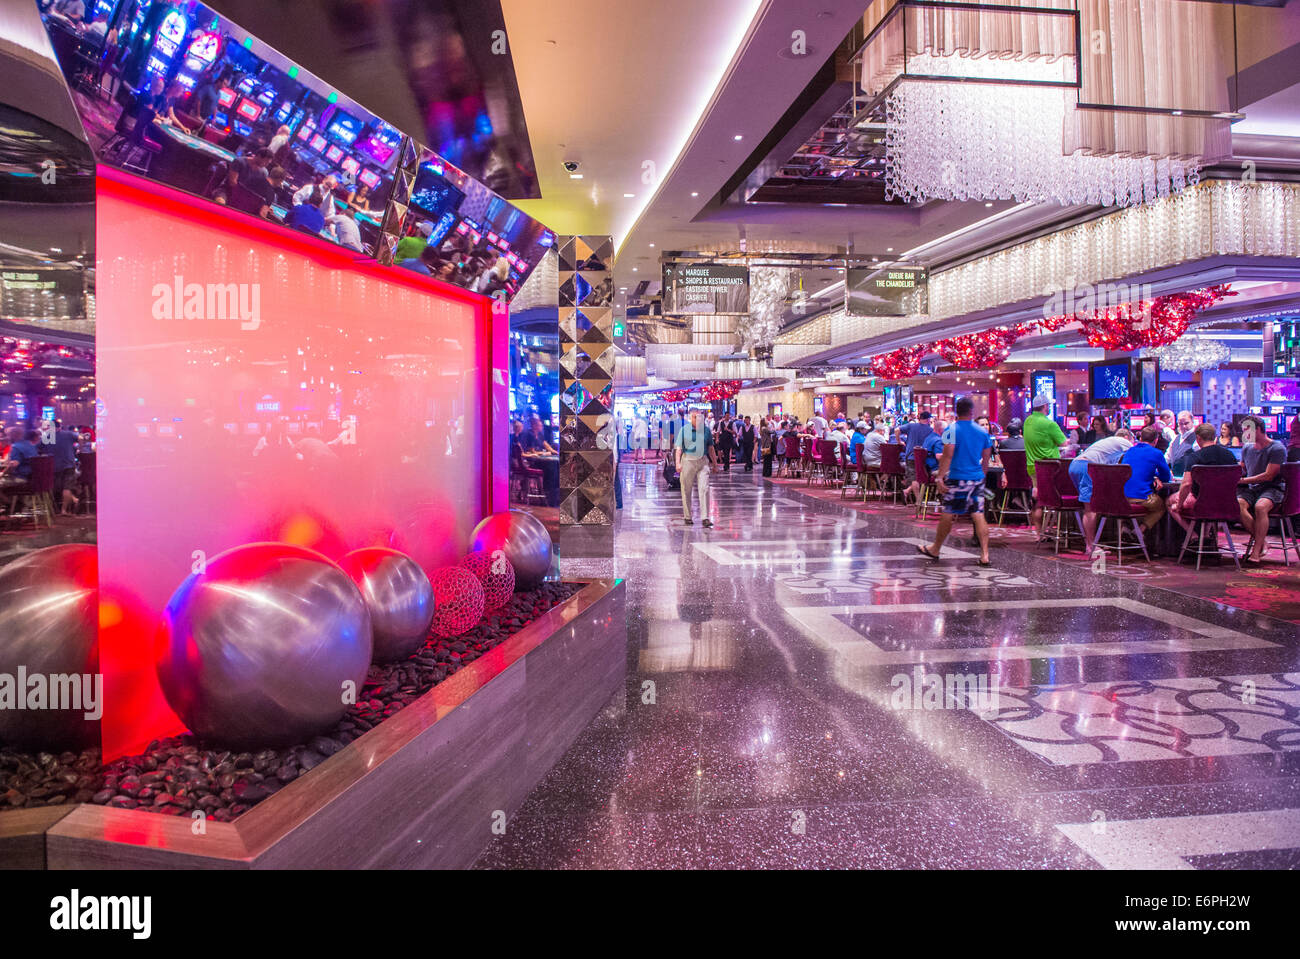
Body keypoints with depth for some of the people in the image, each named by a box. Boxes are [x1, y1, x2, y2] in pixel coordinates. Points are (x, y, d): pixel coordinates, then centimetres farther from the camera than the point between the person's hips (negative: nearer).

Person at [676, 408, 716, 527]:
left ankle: (705, 518, -8)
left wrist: (715, 462, 18)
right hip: (688, 461, -1)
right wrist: (678, 463, -12)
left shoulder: (706, 430, 8)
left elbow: (710, 448, 16)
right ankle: (687, 516, 18)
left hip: (703, 461, 1)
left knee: (704, 489, -8)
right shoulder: (684, 429, 0)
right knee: (686, 490, 5)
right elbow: (679, 448, -1)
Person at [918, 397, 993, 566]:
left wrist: (940, 477, -13)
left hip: (957, 479, -4)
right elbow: (986, 459, 13)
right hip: (977, 479, 4)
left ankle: (935, 549, 21)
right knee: (978, 515, 3)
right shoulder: (982, 432, 7)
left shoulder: (952, 430, -8)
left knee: (948, 515, 6)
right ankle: (984, 555, -1)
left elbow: (947, 456, -14)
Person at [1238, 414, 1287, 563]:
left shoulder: (1277, 449, -4)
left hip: (1272, 489, -5)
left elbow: (1269, 476, -12)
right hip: (1251, 489, 5)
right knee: (1237, 504, -30)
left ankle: (1256, 551, -33)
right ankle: (1262, 540, -21)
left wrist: (1243, 480, -13)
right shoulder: (1247, 449, 17)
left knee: (1260, 506, -38)